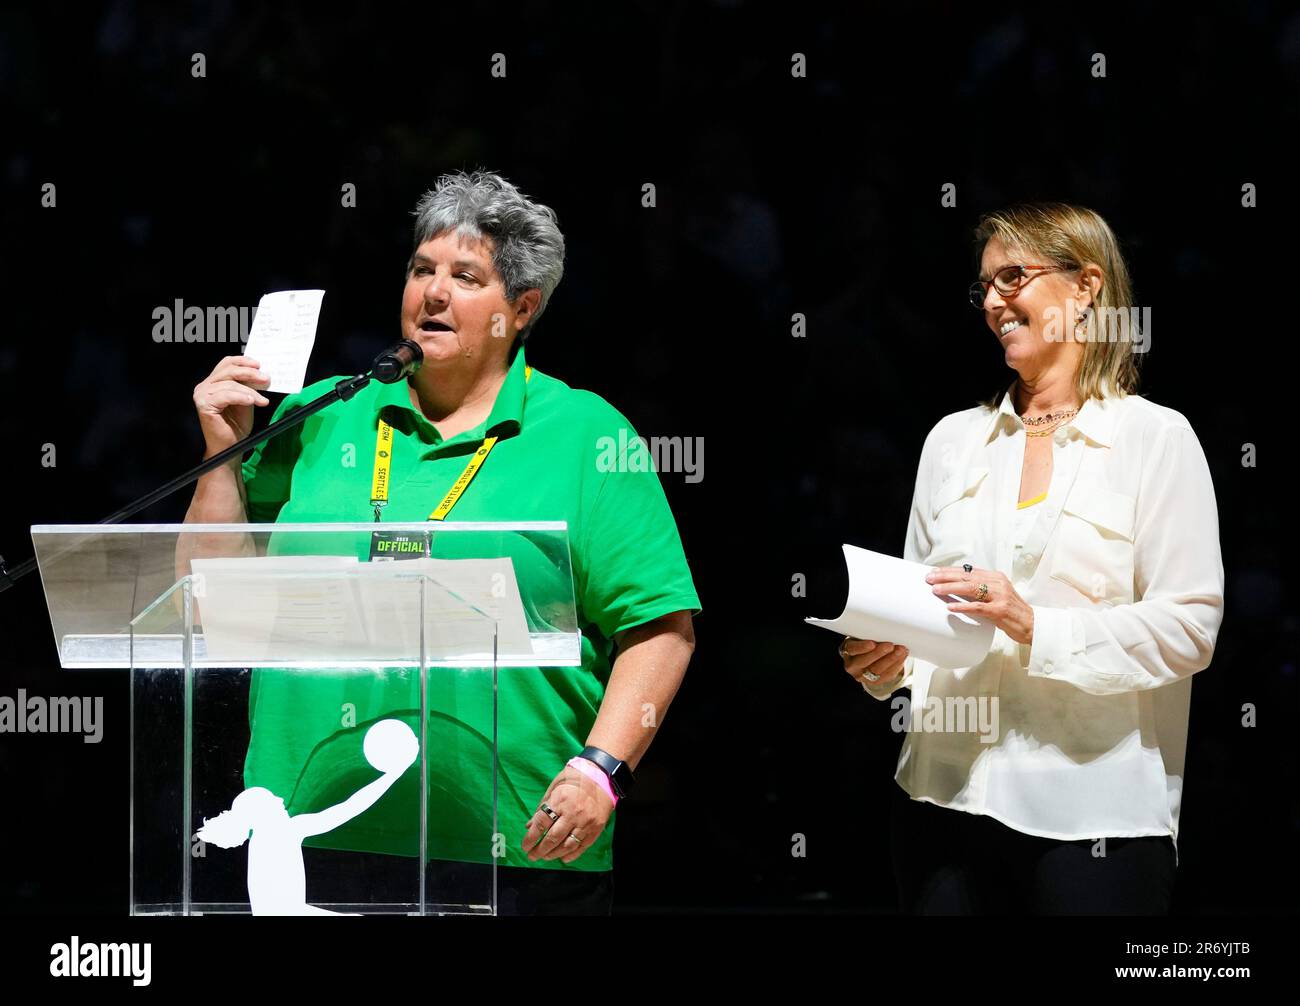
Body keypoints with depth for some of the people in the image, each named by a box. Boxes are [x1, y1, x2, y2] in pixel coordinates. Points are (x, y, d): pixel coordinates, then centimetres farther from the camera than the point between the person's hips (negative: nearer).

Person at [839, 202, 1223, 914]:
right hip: (944, 797, 4)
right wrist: (885, 661, -4)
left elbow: (1188, 628, -7)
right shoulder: (954, 438, 15)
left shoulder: (1157, 438, 0)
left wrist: (1035, 630, -18)